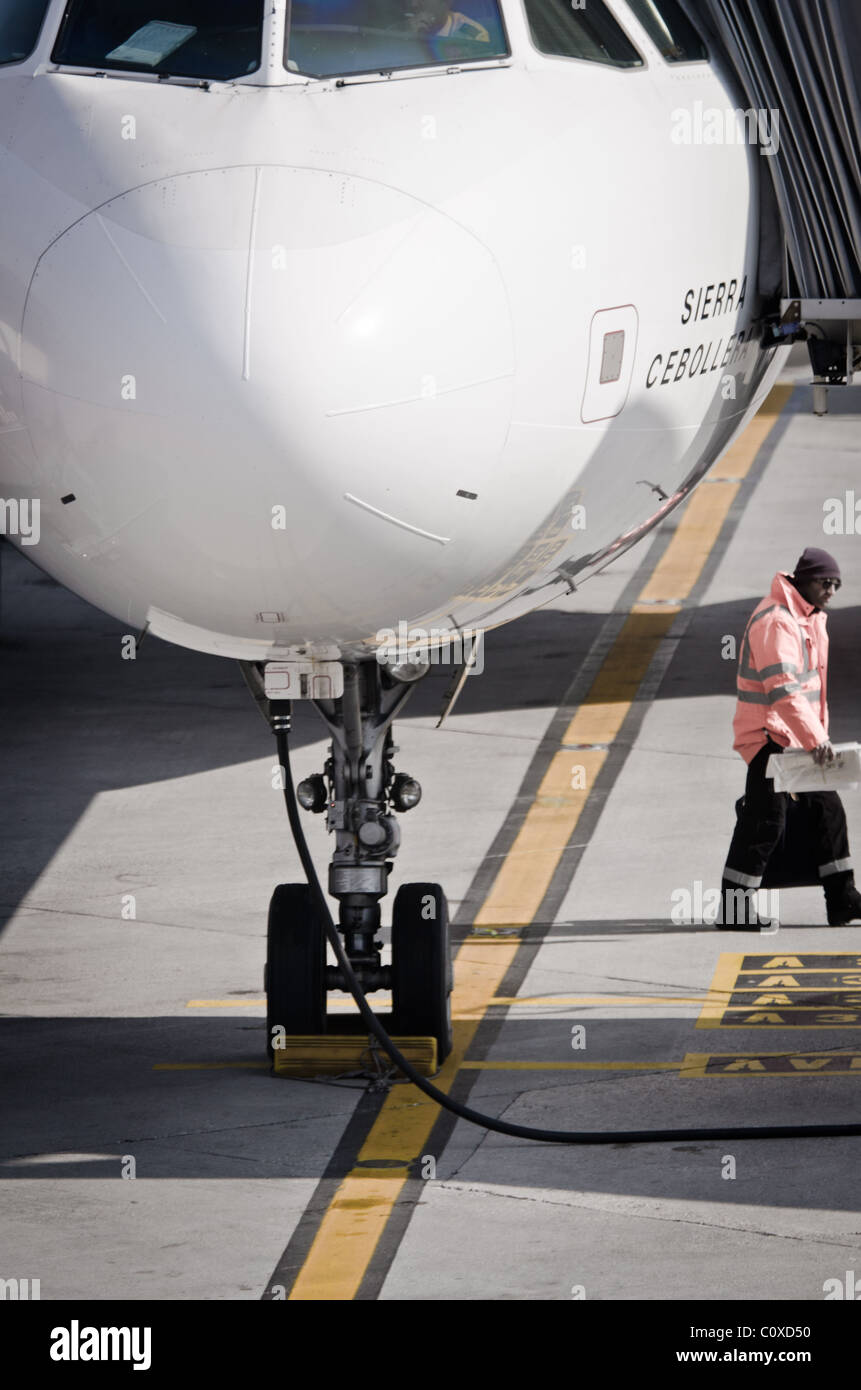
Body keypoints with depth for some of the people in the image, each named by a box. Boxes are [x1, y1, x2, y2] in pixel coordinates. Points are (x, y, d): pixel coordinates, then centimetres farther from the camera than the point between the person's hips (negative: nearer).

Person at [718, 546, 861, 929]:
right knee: (765, 821, -10)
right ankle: (733, 909, -5)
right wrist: (815, 739, -34)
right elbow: (783, 690, -29)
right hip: (769, 736, -10)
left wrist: (820, 732, 16)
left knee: (827, 810, 11)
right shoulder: (775, 621, -20)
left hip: (802, 737, 10)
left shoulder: (811, 617, 13)